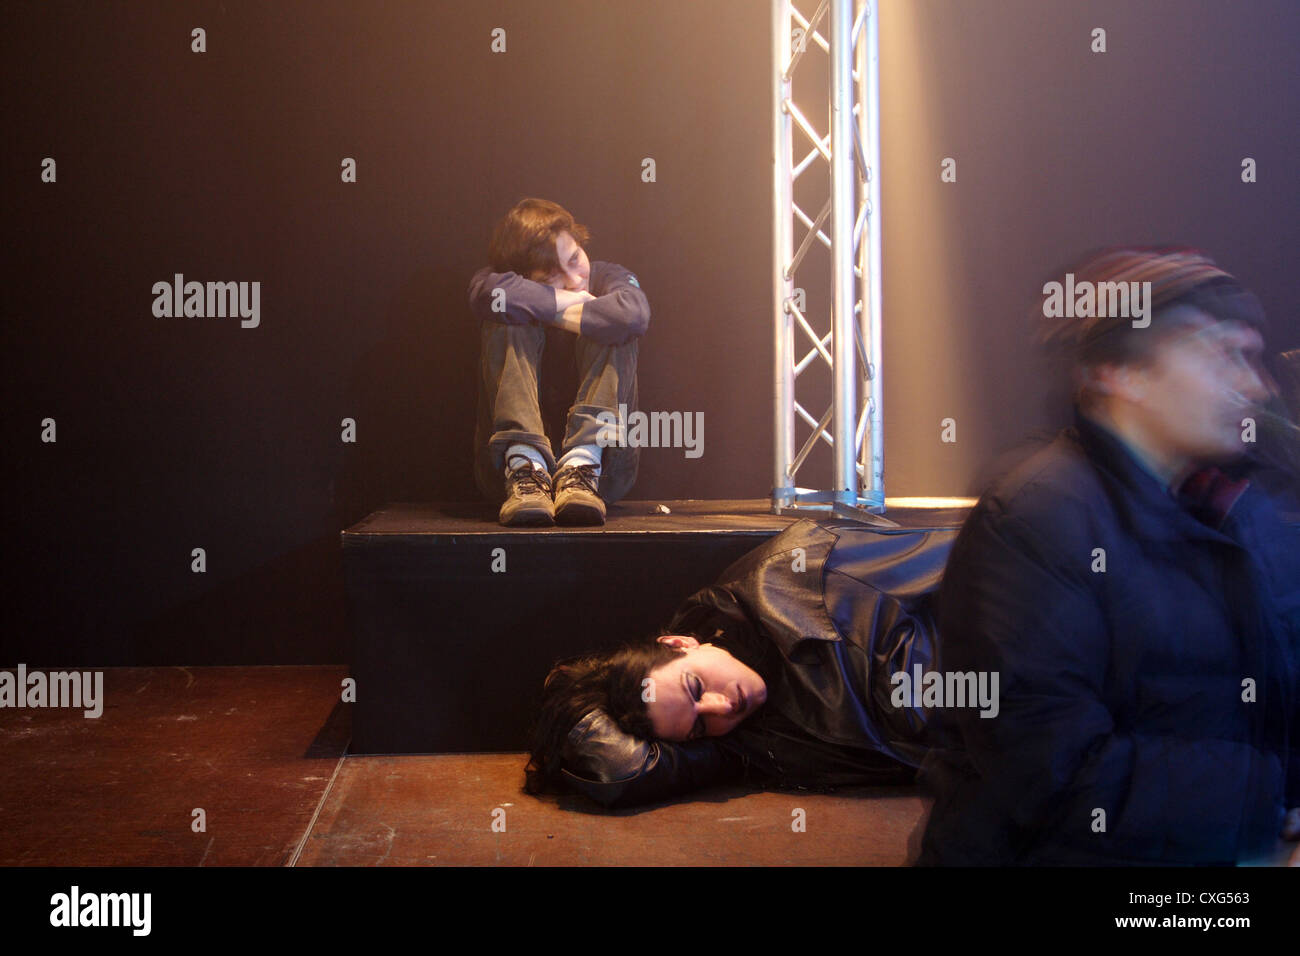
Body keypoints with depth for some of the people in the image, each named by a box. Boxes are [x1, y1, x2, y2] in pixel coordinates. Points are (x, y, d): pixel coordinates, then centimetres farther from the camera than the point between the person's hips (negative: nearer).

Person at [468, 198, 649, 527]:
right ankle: (524, 468, -36)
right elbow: (491, 293, -23)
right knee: (508, 324, -15)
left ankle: (581, 467, -34)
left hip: (603, 463, 1)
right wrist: (570, 302, -10)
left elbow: (634, 313, -20)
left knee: (613, 331, -15)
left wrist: (546, 313, -10)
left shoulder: (607, 277, 8)